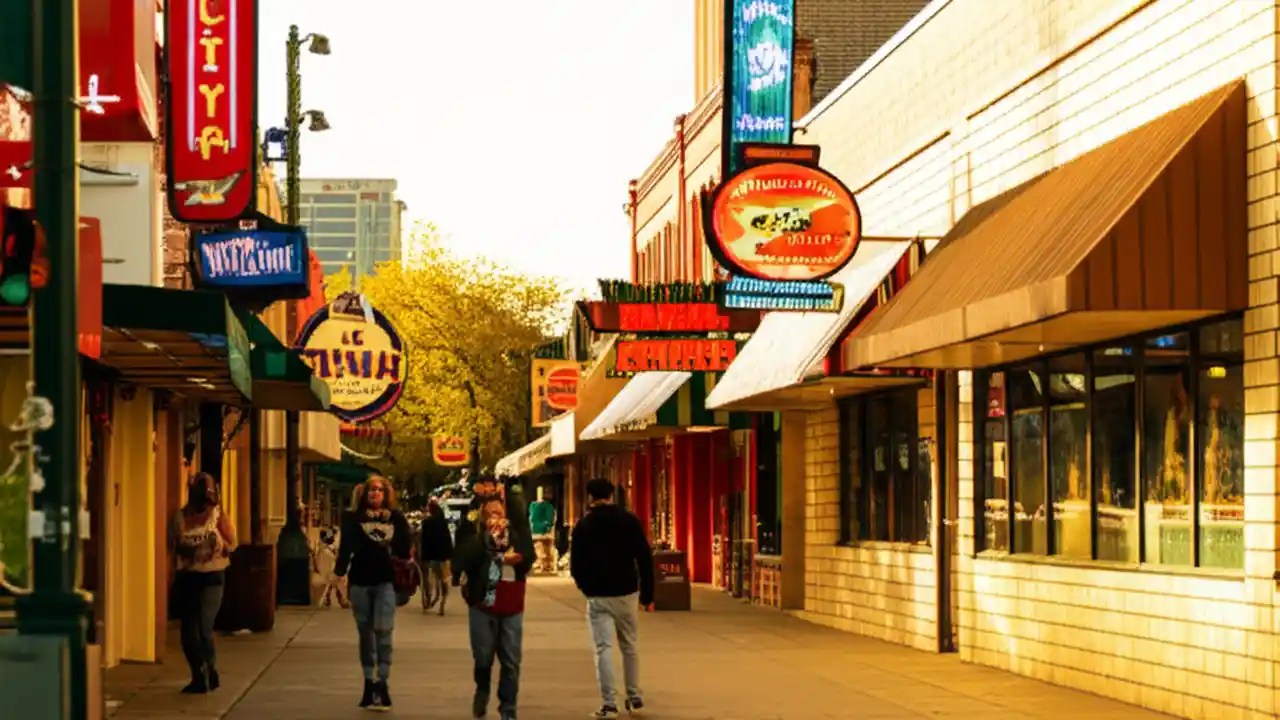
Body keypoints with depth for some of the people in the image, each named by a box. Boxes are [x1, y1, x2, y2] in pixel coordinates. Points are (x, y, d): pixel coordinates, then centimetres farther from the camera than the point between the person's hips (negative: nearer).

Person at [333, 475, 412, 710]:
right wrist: (339, 572, -11)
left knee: (383, 631, -12)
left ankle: (382, 683, -11)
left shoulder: (396, 517, 4)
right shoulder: (354, 518, 3)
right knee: (366, 633, 9)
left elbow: (404, 547, 6)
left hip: (385, 581, -1)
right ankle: (369, 683, 16)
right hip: (360, 581, 1)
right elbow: (346, 546, -4)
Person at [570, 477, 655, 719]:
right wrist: (647, 593, 4)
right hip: (627, 592, 2)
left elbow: (576, 564, -1)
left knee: (603, 648, -2)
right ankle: (634, 697, 21)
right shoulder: (630, 521, 1)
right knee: (629, 646, 16)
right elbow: (645, 558, -2)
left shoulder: (583, 526, -2)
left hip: (598, 596, -2)